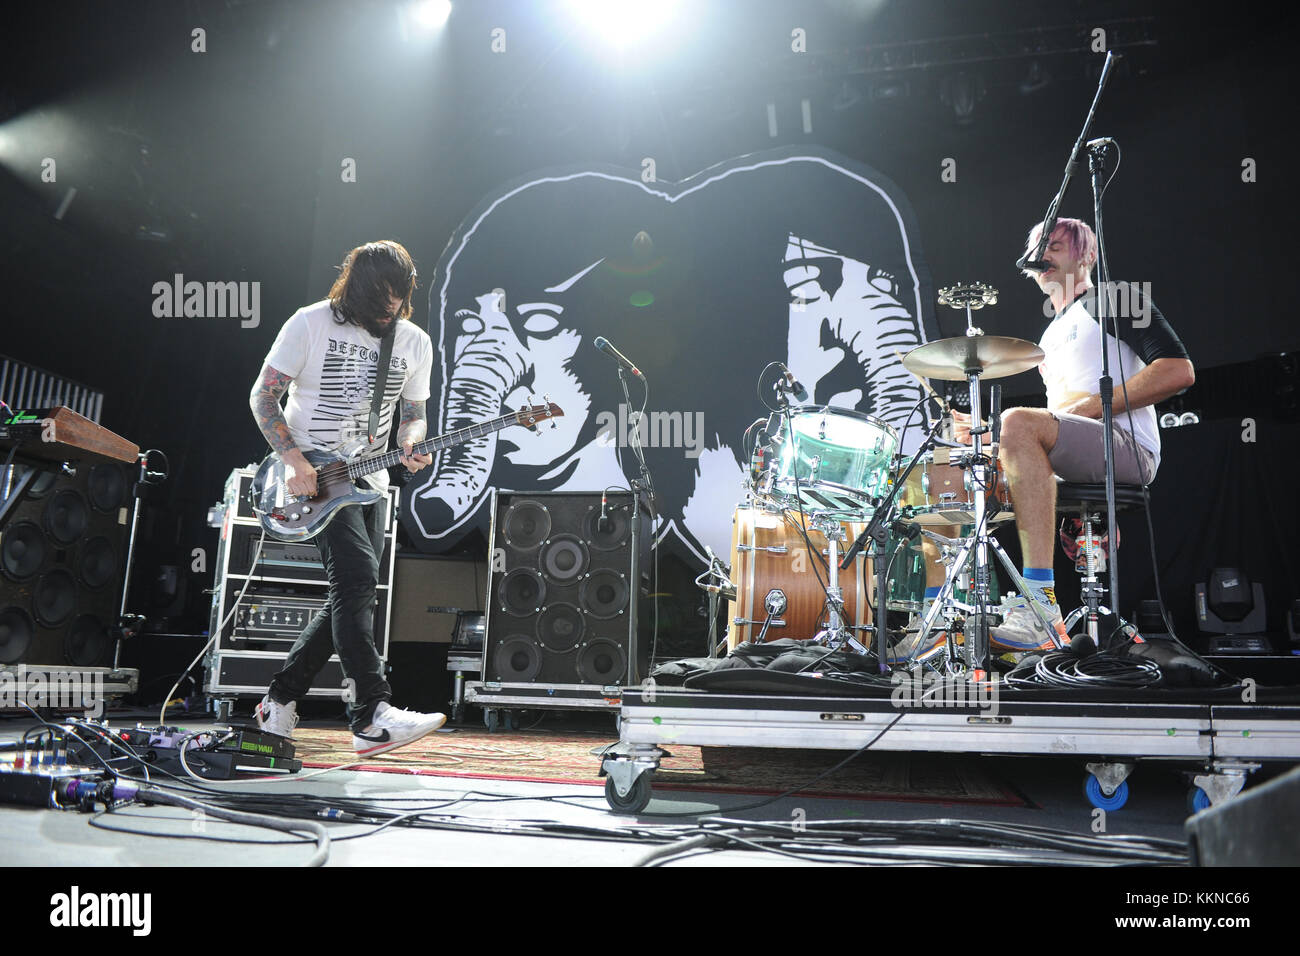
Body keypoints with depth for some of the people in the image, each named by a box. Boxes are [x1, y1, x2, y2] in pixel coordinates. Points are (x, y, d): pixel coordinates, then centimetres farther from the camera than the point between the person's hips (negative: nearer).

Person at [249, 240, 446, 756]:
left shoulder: (415, 343, 6)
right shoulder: (311, 323, -7)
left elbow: (413, 415, 12)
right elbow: (262, 395, -4)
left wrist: (410, 446, -11)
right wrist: (294, 460, -15)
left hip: (369, 480, 6)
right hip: (311, 474, -6)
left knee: (349, 596, 5)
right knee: (356, 578, -20)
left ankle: (279, 702, 21)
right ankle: (373, 718, -22)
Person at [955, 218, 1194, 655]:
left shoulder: (1114, 300, 5)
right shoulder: (1051, 336, 29)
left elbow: (1179, 370, -9)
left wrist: (1091, 406, -16)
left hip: (1126, 446, -8)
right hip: (1074, 453, 9)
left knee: (1019, 422, -34)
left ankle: (1041, 600, -41)